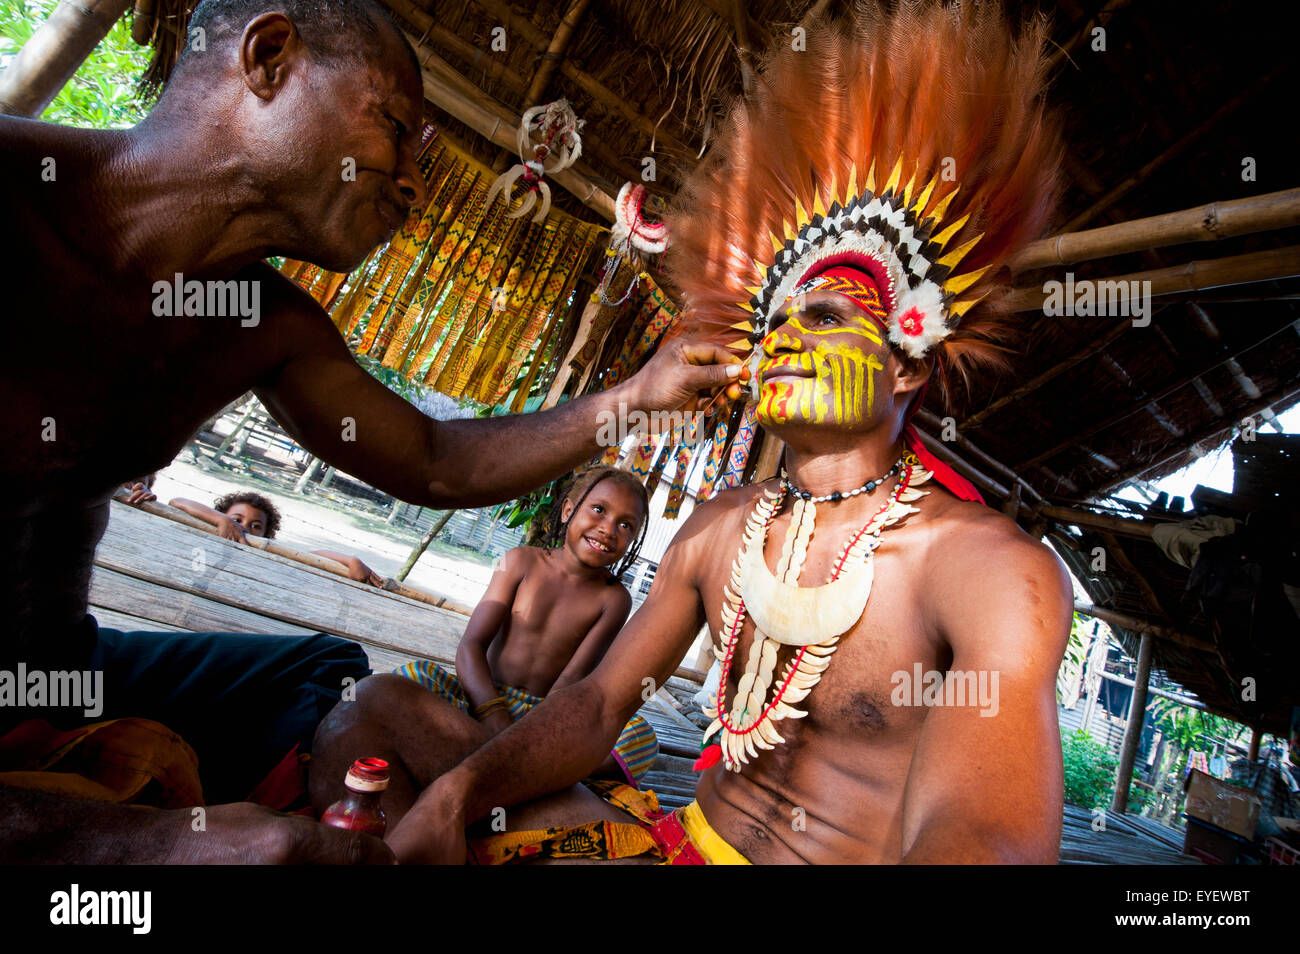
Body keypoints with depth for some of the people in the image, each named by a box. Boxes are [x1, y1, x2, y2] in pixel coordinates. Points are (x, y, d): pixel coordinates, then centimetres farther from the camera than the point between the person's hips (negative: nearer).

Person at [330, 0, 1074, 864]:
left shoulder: (998, 571, -20)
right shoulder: (720, 530, -2)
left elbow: (987, 837, -35)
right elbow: (599, 704, 0)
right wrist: (458, 790, -17)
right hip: (690, 835, 5)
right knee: (376, 713, 3)